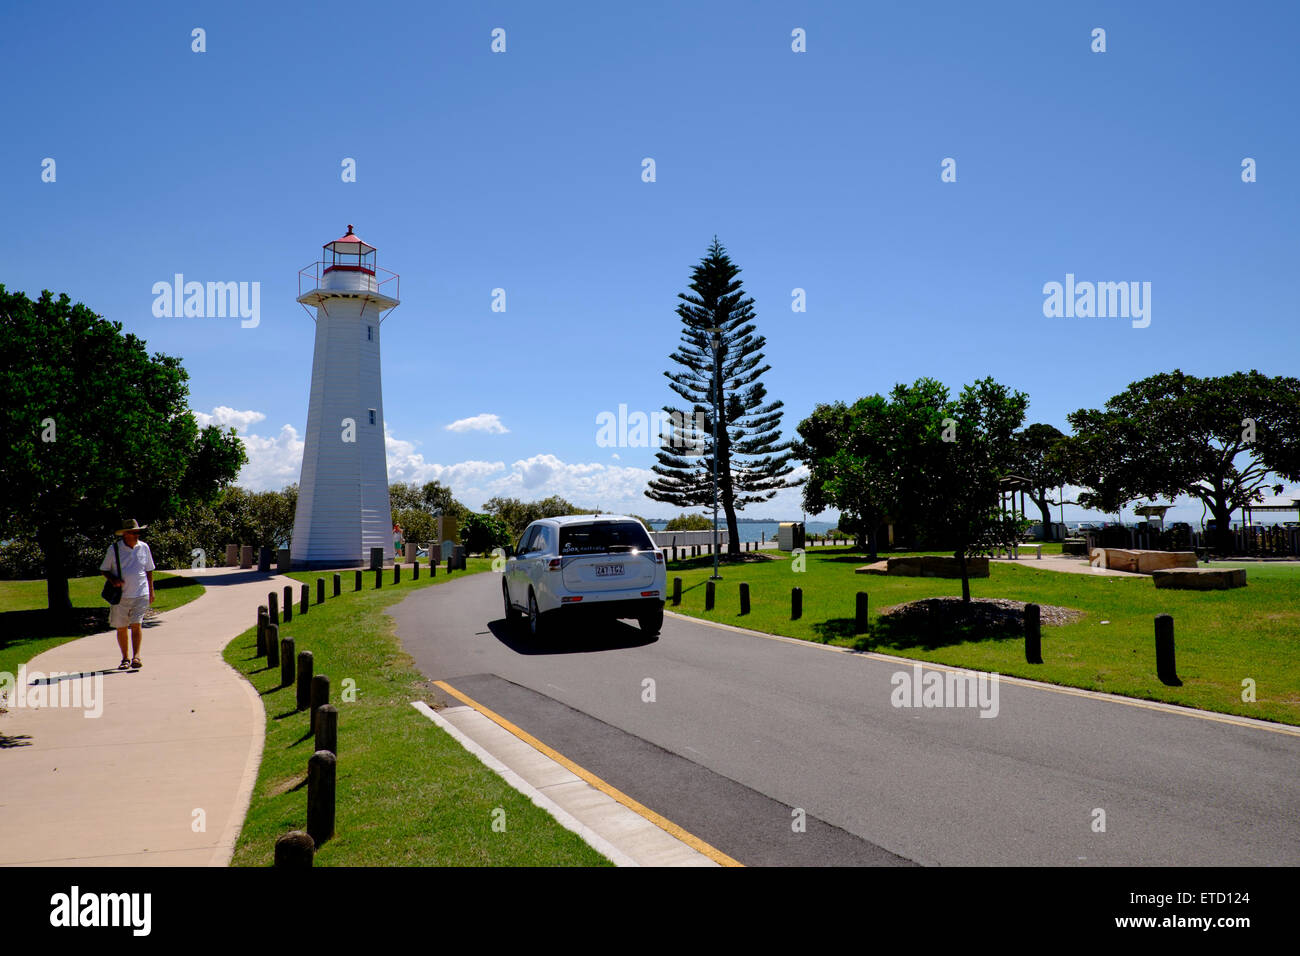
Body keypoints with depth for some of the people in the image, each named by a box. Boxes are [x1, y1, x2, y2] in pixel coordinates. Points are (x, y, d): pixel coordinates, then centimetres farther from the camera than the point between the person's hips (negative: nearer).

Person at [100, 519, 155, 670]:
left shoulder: (144, 547, 6)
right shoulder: (114, 549, -1)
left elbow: (149, 570, 15)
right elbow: (104, 569, 7)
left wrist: (151, 591, 14)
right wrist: (113, 580, -13)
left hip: (140, 594, 0)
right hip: (120, 595, 0)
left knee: (136, 625, -11)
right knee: (121, 628, 6)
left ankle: (136, 656, -11)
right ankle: (125, 658, 19)